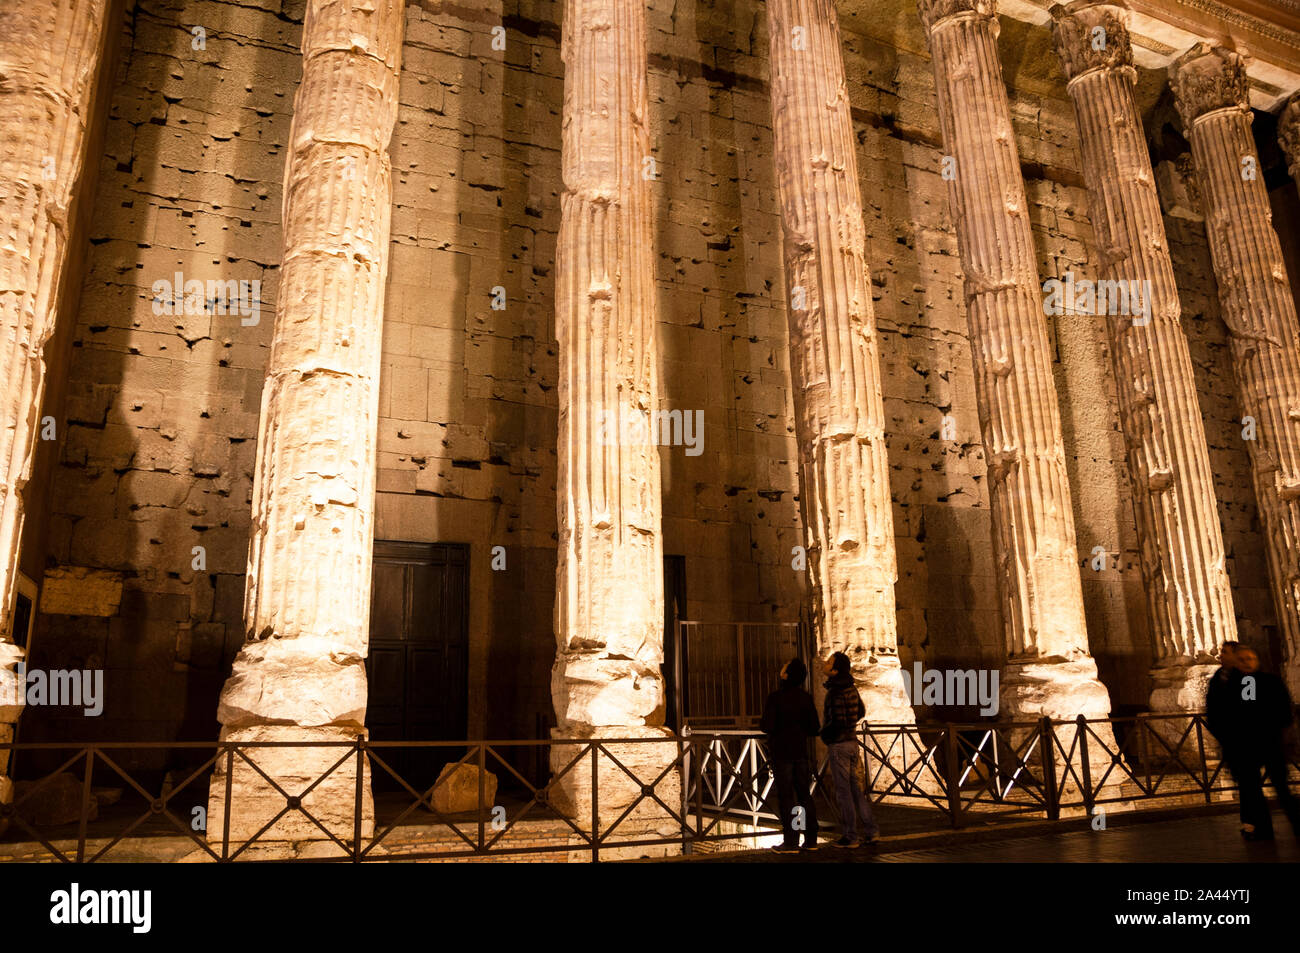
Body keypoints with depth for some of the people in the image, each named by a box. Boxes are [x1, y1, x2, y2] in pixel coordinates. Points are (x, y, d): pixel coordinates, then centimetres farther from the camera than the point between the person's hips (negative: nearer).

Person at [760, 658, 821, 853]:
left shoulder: (775, 698, -15)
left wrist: (762, 724, 5)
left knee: (786, 797, 0)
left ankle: (791, 842, 1)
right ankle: (811, 839, 14)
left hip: (781, 753, -5)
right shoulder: (806, 698, 0)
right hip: (800, 752, 5)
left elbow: (767, 726, -18)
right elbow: (815, 728, 2)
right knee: (804, 795, 11)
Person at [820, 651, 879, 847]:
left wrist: (824, 734, -6)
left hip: (838, 744, -8)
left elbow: (838, 722, -22)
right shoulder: (850, 687, 8)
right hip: (852, 741, 8)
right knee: (854, 788, 15)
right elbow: (861, 712, 19)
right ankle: (871, 831, 17)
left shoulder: (836, 691, -19)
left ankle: (850, 837, 7)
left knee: (843, 791, 0)